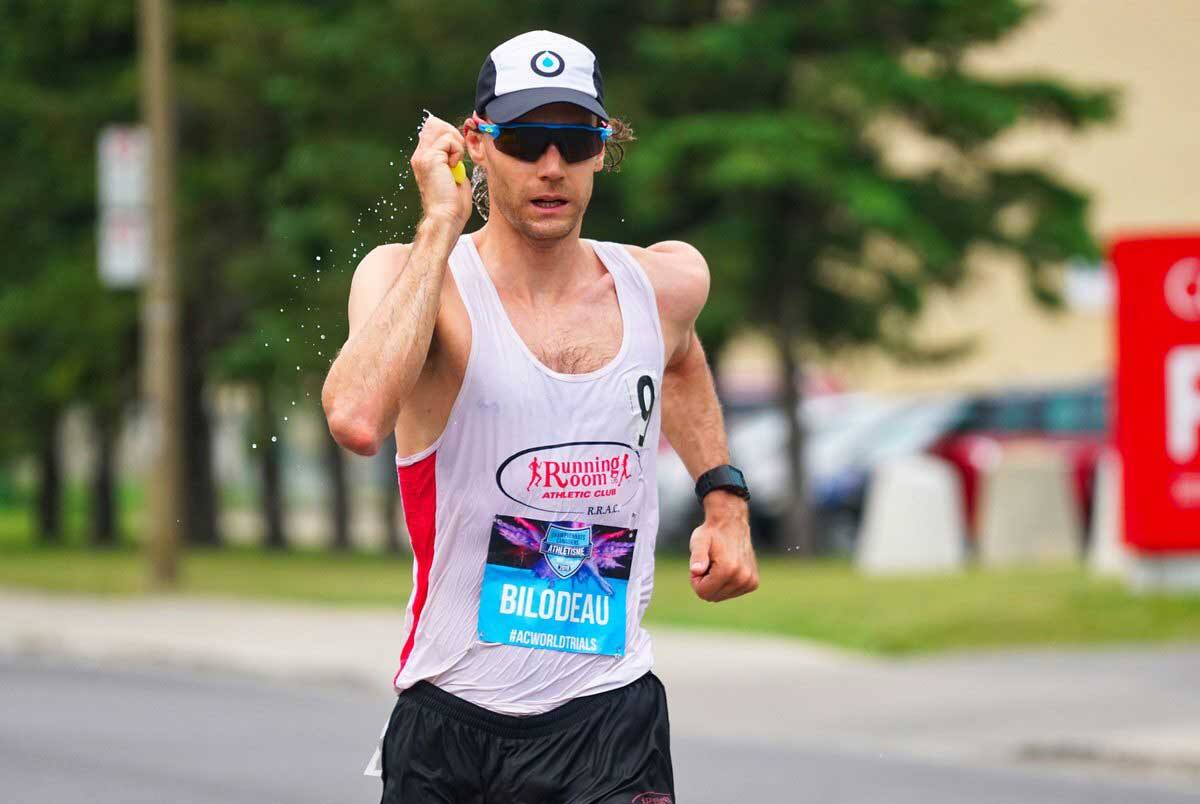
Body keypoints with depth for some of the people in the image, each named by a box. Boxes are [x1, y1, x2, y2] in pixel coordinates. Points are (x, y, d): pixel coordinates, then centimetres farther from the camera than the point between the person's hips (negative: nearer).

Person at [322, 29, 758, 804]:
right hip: (449, 719, -2)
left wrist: (725, 500, 18)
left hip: (611, 717, 2)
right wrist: (441, 226, -23)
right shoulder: (410, 277, -8)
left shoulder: (666, 282, 6)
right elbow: (356, 420, -30)